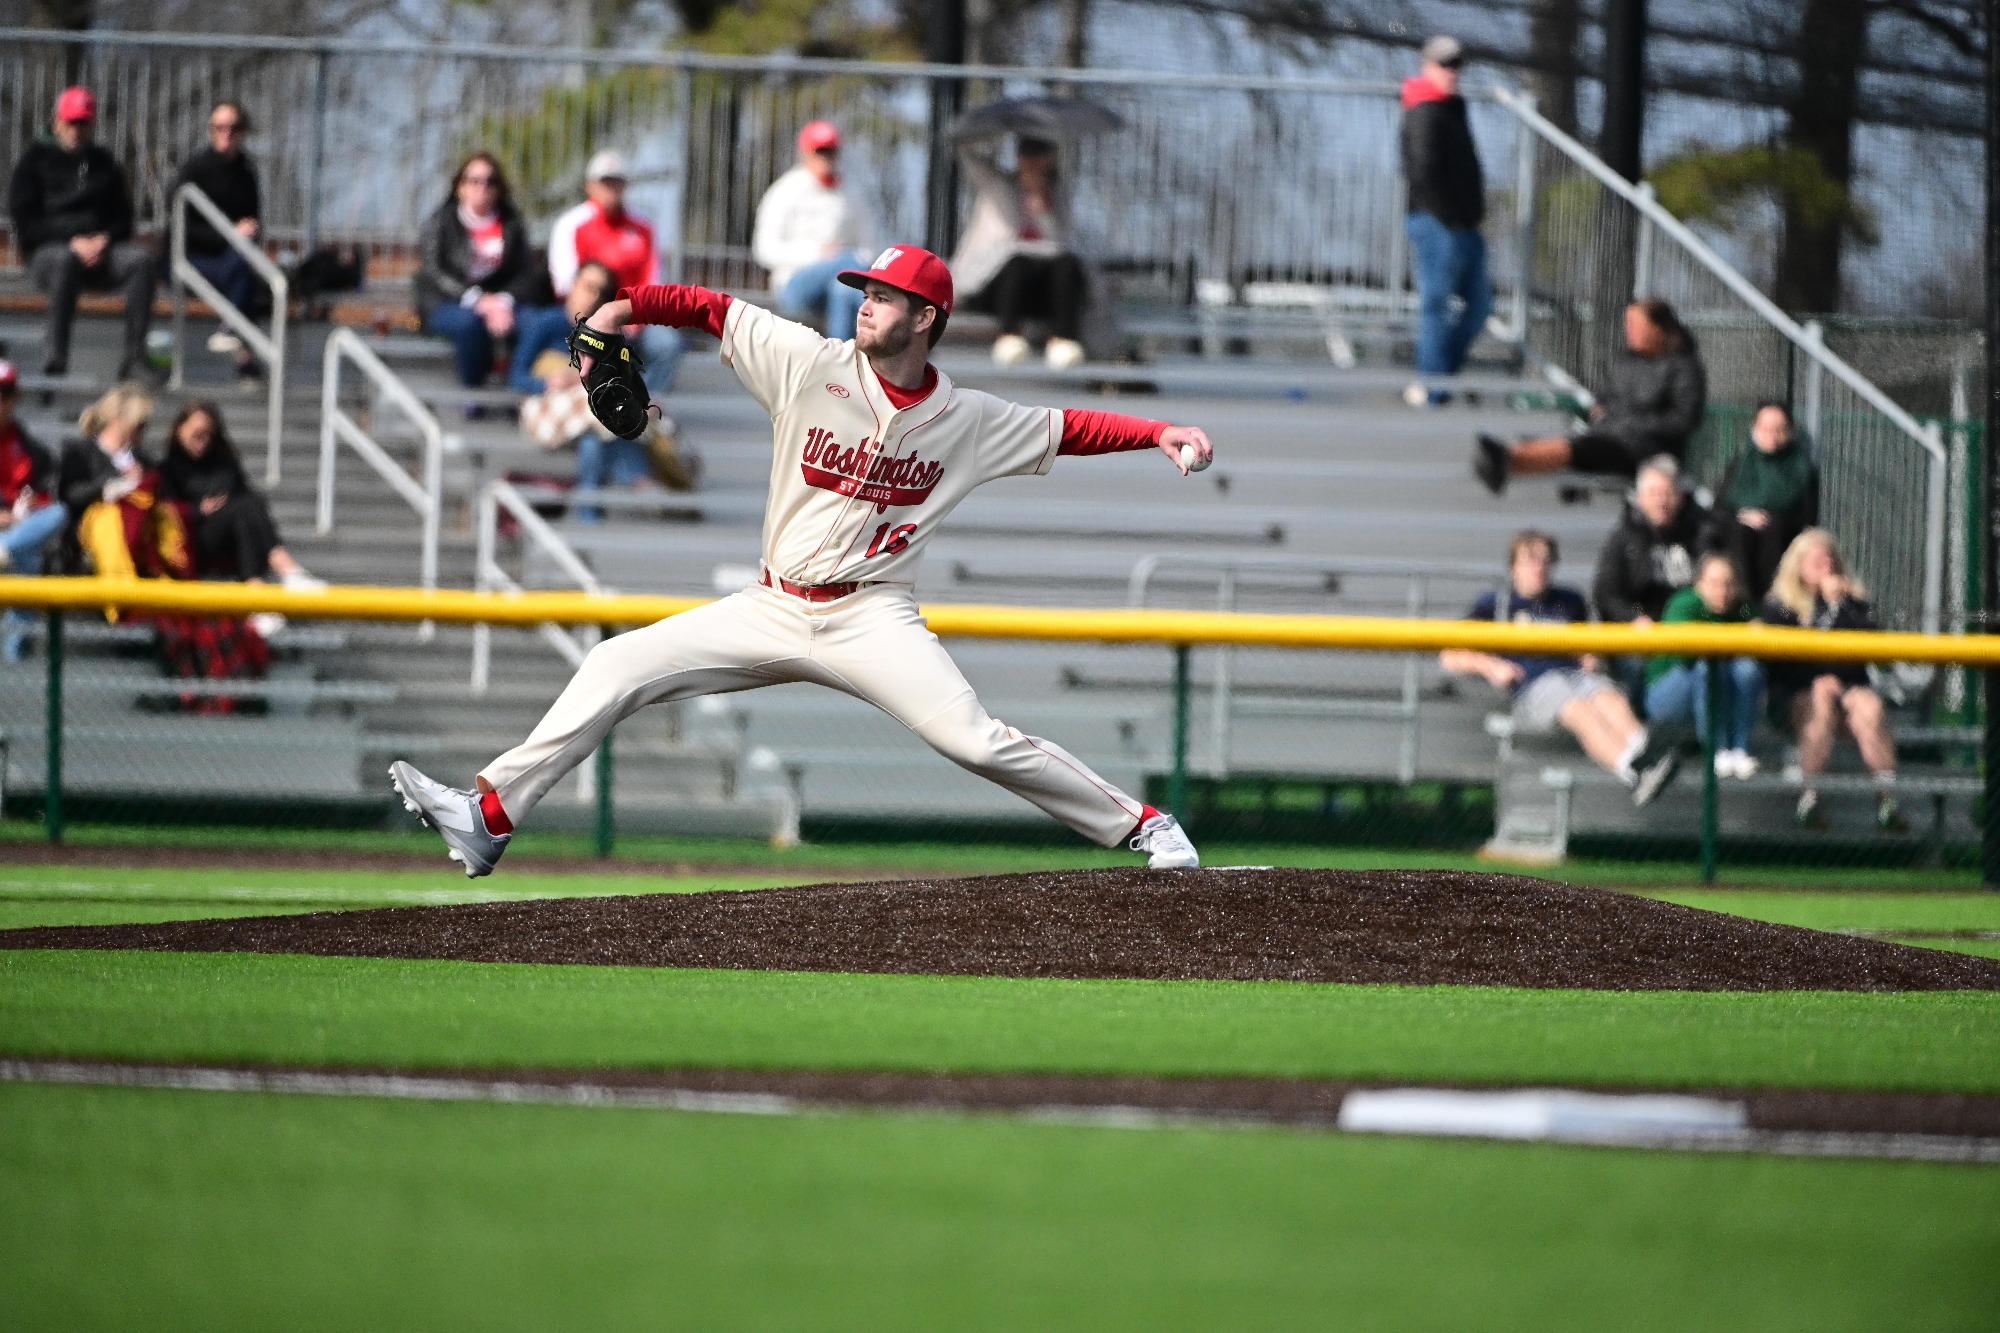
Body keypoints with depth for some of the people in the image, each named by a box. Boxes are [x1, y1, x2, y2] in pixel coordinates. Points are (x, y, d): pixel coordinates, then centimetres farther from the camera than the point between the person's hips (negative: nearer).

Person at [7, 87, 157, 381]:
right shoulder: (36, 160, 10)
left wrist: (104, 241, -6)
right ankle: (56, 352, -41)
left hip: (103, 249, 4)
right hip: (46, 251, -4)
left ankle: (135, 354, -33)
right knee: (66, 260, -40)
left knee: (141, 257, -27)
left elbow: (122, 217, 18)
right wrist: (72, 242, -13)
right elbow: (25, 223, 0)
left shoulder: (103, 163, 21)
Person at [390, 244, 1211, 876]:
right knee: (617, 667, -8)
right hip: (774, 612, 2)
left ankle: (1141, 828, -5)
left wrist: (1159, 433, -2)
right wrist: (625, 307, -10)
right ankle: (488, 818, -7)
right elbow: (716, 311, 2)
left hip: (872, 619, -2)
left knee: (975, 741, -20)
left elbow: (1066, 430, 9)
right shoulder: (813, 365, -1)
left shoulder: (968, 421, 1)